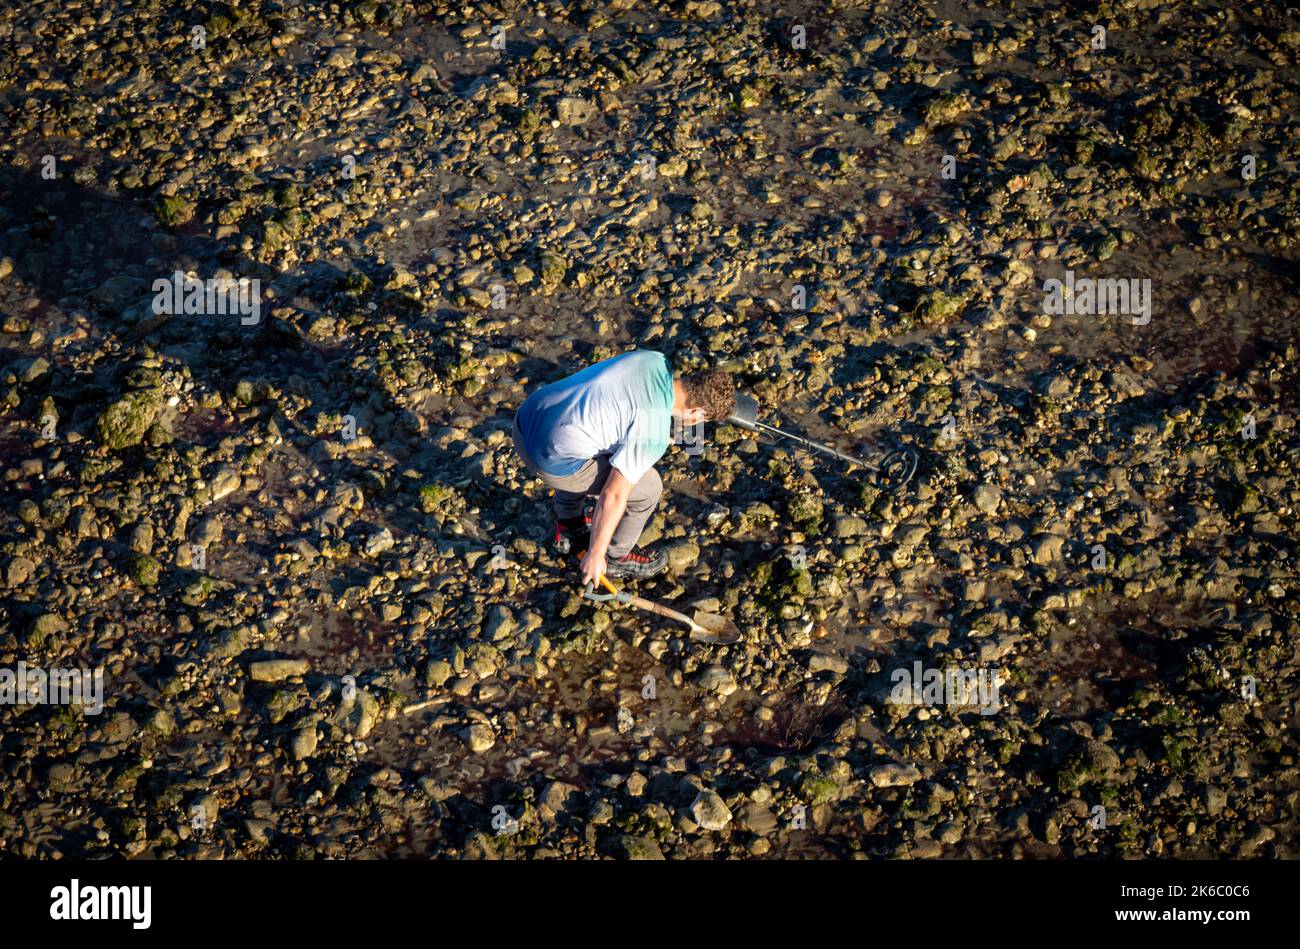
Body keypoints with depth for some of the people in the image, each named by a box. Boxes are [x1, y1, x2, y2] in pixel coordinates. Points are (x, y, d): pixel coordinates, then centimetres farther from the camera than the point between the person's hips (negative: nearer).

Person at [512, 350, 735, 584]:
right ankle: (615, 556, 28)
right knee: (648, 487, 7)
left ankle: (568, 526, 49)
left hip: (526, 418, 8)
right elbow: (613, 496, -11)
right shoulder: (654, 435, -16)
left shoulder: (654, 359, 3)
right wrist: (595, 555, 1)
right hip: (552, 462, -8)